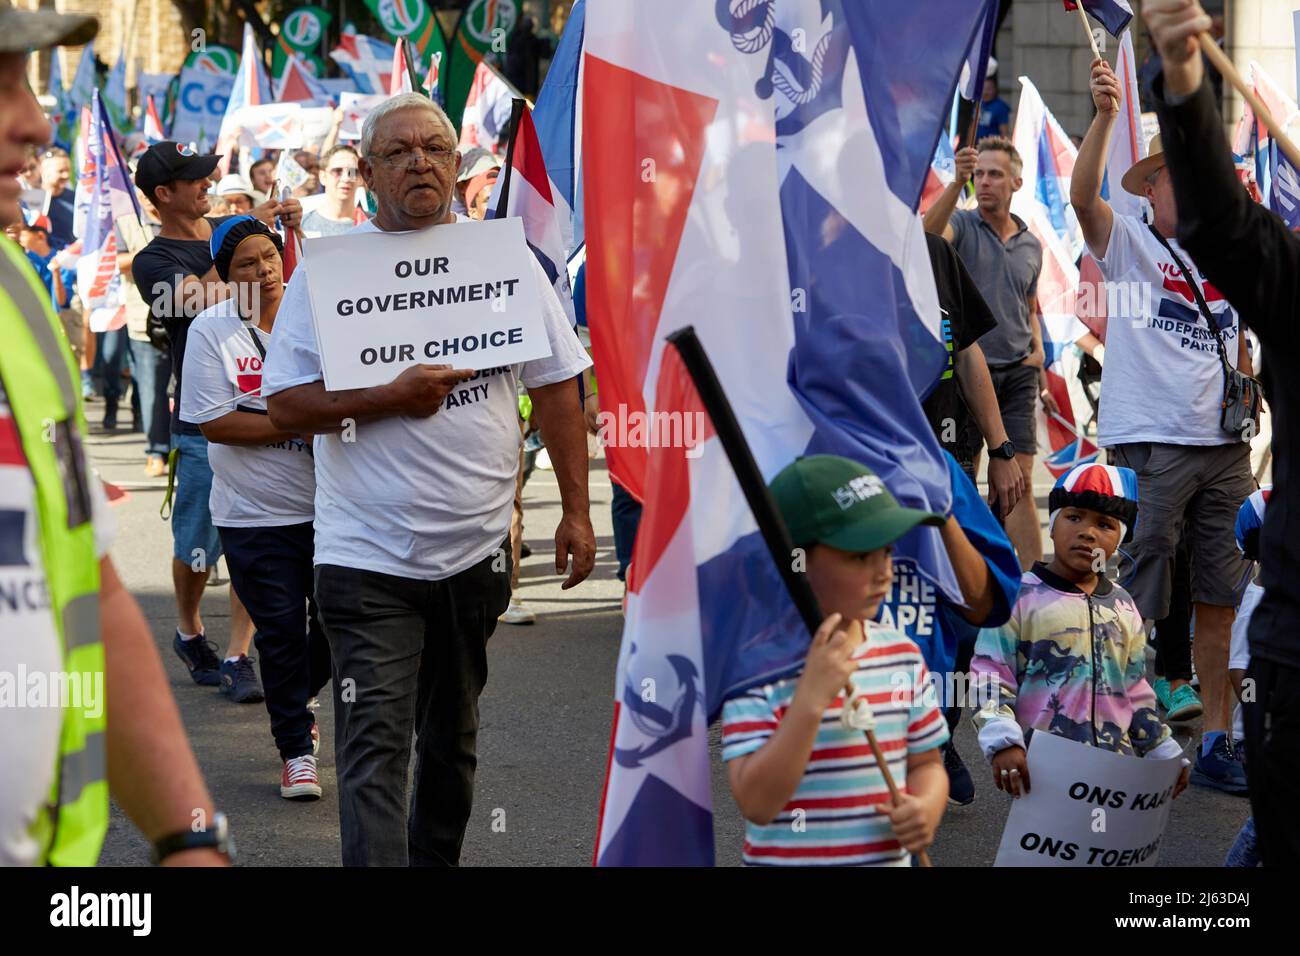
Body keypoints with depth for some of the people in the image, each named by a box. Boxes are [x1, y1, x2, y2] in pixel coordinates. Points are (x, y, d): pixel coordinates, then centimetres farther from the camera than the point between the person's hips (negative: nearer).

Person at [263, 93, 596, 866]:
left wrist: (576, 511, 3)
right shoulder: (327, 269, -4)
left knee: (454, 736, 18)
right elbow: (286, 405, -7)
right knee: (375, 747, -10)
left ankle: (437, 860, 35)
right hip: (367, 559, -3)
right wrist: (392, 398, -21)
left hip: (477, 547, 3)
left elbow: (557, 388, 7)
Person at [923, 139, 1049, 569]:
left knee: (1020, 481, 2)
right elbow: (927, 235, -26)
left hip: (1017, 374, 4)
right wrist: (956, 182, -39)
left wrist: (1038, 360, 11)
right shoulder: (961, 226, -1)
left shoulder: (1031, 245, 14)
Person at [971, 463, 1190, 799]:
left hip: (1117, 766, 5)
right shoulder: (1020, 598, -1)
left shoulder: (1123, 608, 16)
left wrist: (1165, 754, 23)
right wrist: (1003, 743, -17)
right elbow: (990, 677, -5)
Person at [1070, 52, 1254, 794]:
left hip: (1224, 449, 6)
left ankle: (1216, 742, 14)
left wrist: (1246, 385, 7)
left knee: (1221, 601, 8)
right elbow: (1083, 197, -19)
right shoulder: (1130, 245, 0)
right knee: (1137, 606, -4)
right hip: (1153, 446, -5)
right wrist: (1105, 115, -31)